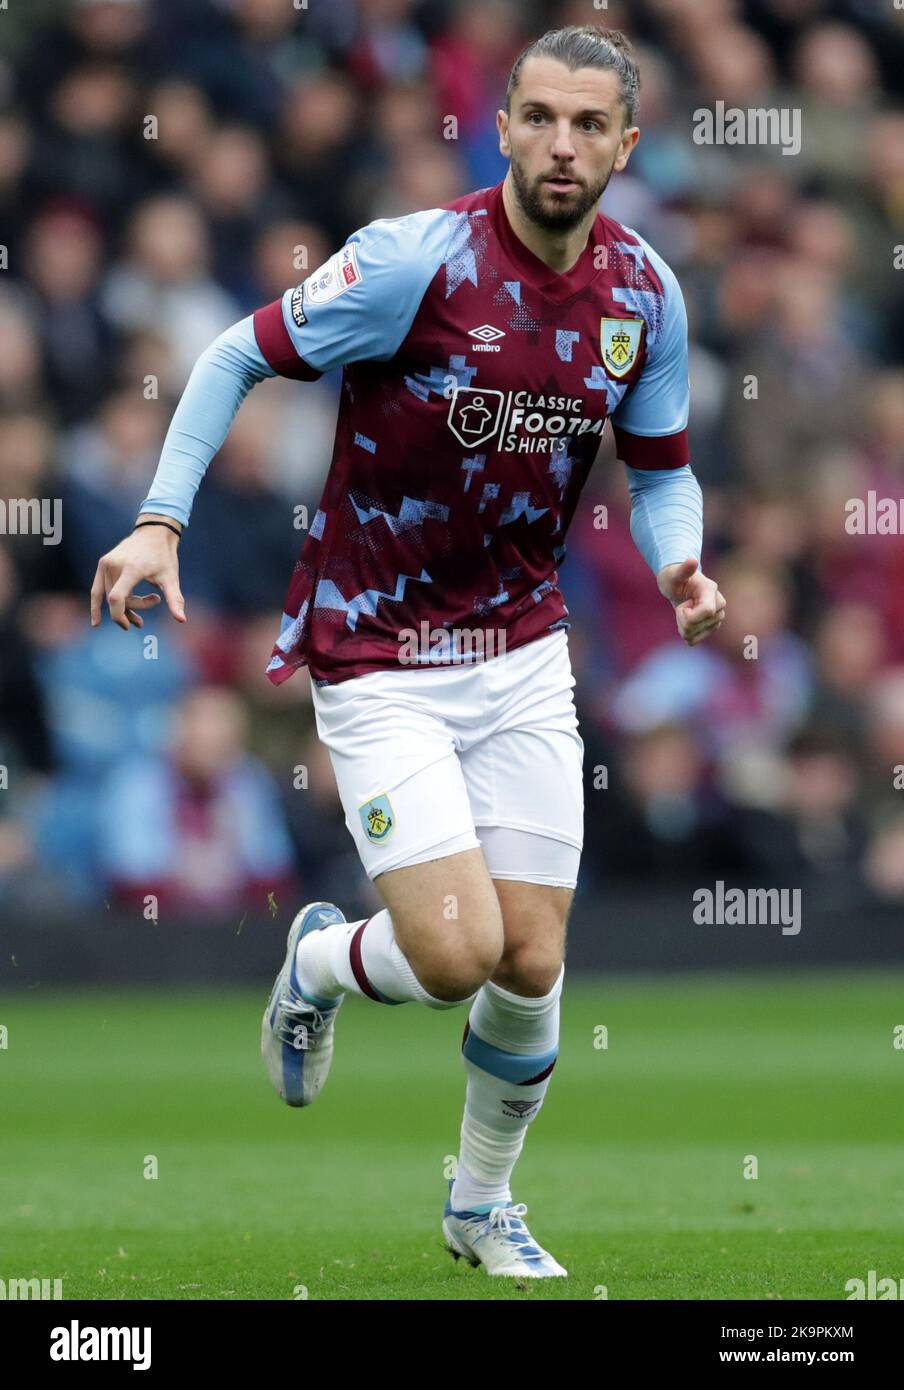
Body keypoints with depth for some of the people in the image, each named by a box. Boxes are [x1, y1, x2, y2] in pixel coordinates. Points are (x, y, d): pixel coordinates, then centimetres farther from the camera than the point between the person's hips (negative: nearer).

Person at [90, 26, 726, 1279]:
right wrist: (161, 522, -18)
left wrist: (681, 564, -11)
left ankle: (483, 1205, 28)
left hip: (522, 656, 5)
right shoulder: (416, 260, -19)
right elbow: (237, 358, -9)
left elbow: (662, 471, 11)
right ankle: (321, 963, 20)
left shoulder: (645, 295, -2)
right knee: (456, 955, -16)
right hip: (379, 664, -5)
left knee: (532, 963, 3)